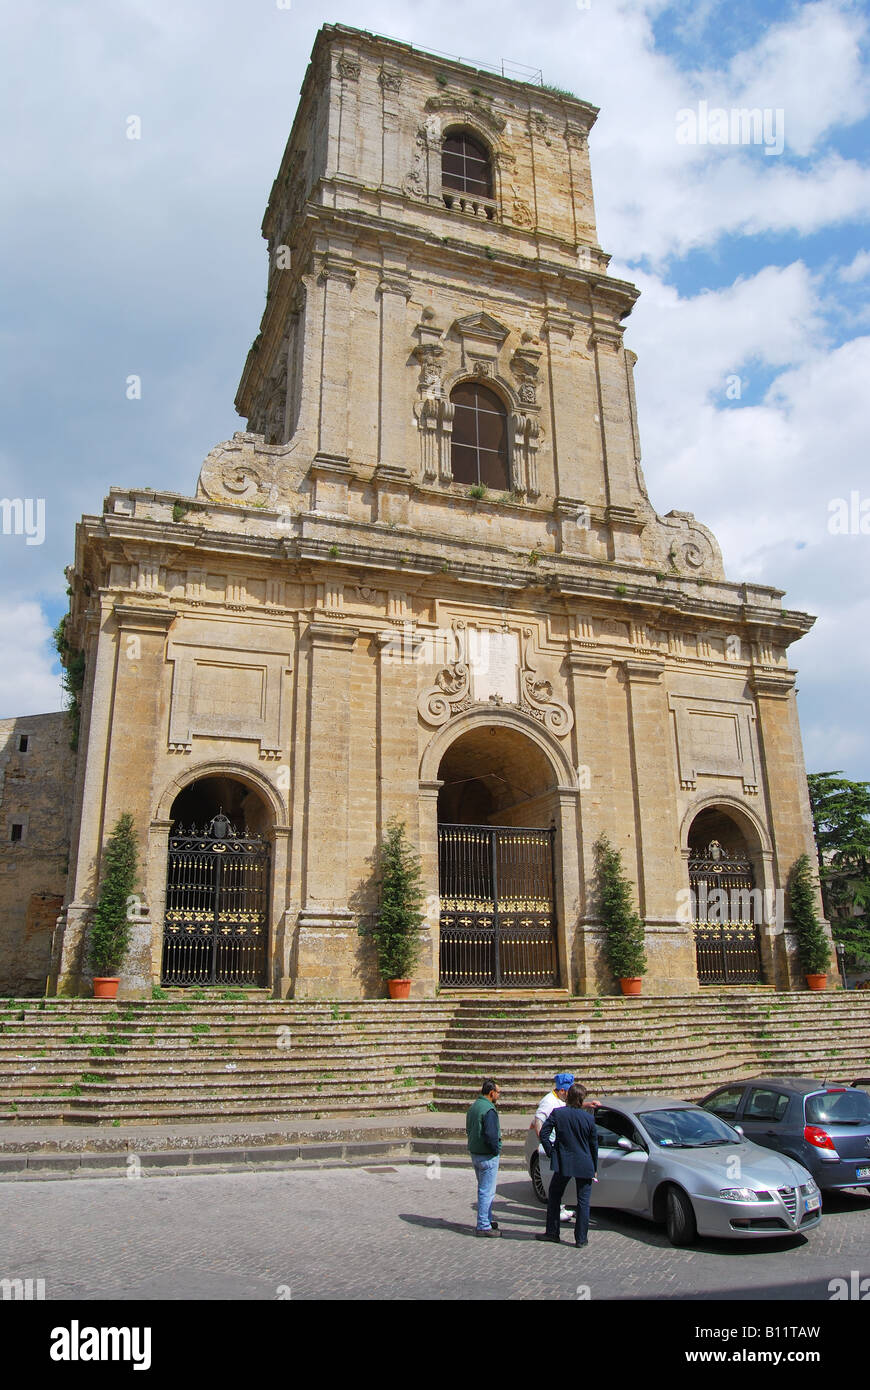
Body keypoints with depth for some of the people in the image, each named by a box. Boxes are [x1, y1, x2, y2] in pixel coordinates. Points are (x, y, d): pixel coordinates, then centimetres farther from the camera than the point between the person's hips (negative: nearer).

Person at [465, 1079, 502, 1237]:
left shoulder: (473, 1107, 10)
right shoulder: (489, 1110, -21)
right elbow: (491, 1135, -27)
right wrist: (496, 1149, -11)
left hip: (475, 1153, 10)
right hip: (487, 1156, -10)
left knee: (484, 1189, 21)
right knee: (487, 1191, -2)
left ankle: (487, 1220, 31)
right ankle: (483, 1226, 2)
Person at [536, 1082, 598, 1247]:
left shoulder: (557, 1113, -7)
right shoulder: (588, 1117, -5)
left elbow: (543, 1133, -12)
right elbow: (594, 1145, 3)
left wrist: (550, 1152, 1)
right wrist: (594, 1168, 13)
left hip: (563, 1164, 0)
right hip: (584, 1165, 0)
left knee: (554, 1197, 17)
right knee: (583, 1201, 10)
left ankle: (552, 1233, 20)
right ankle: (581, 1238, 12)